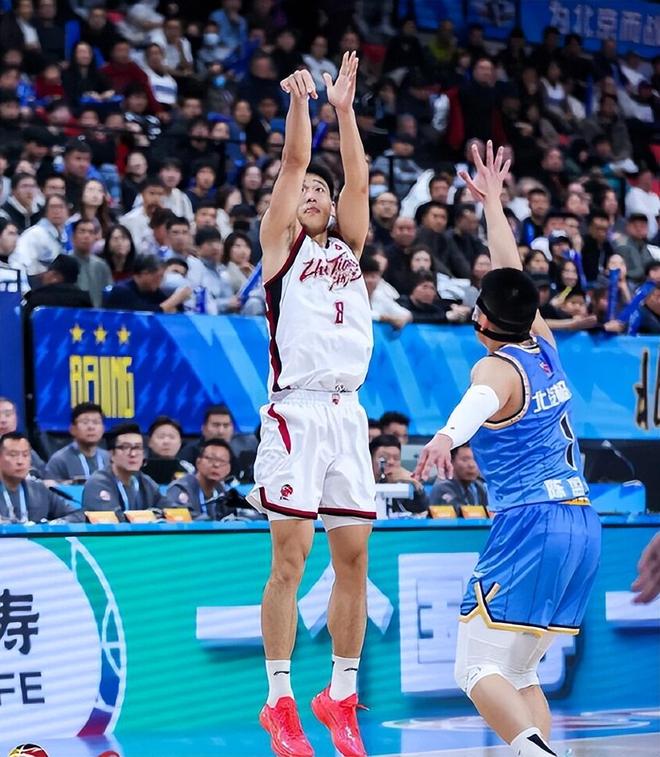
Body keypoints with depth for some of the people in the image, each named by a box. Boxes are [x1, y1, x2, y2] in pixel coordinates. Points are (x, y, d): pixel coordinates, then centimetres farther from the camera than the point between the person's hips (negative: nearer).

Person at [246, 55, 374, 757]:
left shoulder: (347, 246, 20)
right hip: (296, 412, -5)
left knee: (354, 558, 4)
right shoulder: (280, 242, 8)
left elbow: (357, 177, 9)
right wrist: (299, 100, -2)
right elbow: (293, 160, -2)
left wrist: (344, 109, 5)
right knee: (289, 558, -7)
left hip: (348, 413, 5)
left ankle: (340, 698, 13)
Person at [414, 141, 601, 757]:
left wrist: (447, 435, -53)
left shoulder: (497, 367, -7)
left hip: (529, 524, -8)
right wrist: (492, 202, 39)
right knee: (518, 671, 15)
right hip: (583, 525, 8)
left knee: (478, 667, -9)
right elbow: (512, 274, 28)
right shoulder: (544, 347, 13)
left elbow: (481, 401, -33)